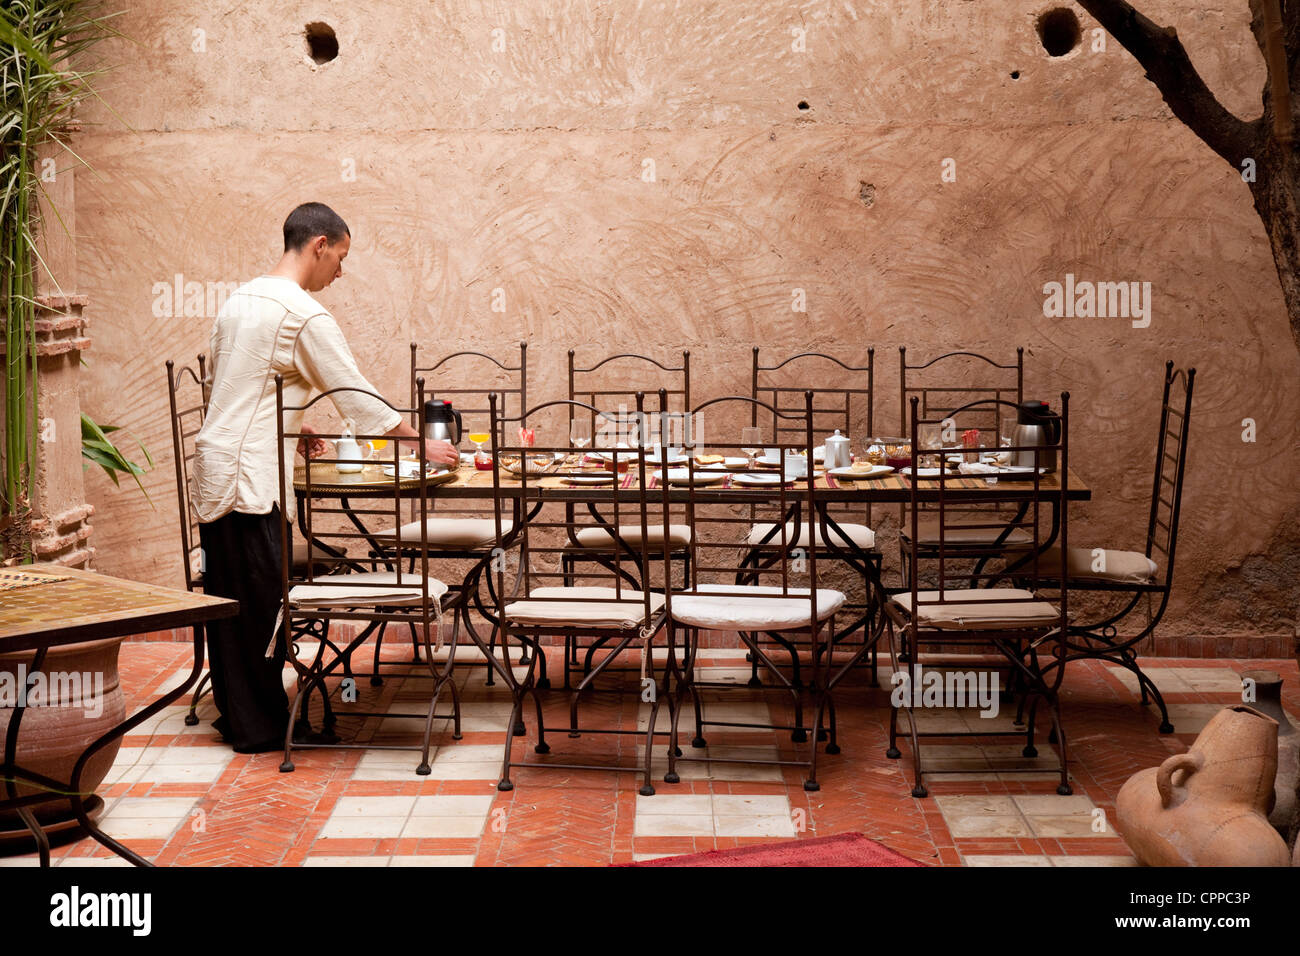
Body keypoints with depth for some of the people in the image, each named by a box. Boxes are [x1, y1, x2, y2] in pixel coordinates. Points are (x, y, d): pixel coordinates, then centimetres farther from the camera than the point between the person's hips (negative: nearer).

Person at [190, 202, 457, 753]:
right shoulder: (304, 314, -12)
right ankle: (260, 728, 6)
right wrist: (424, 444, -1)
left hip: (214, 474, 9)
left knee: (229, 601, 14)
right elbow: (357, 398, -10)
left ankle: (236, 716, 22)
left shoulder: (239, 300, 15)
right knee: (261, 601, -1)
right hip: (250, 478, -9)